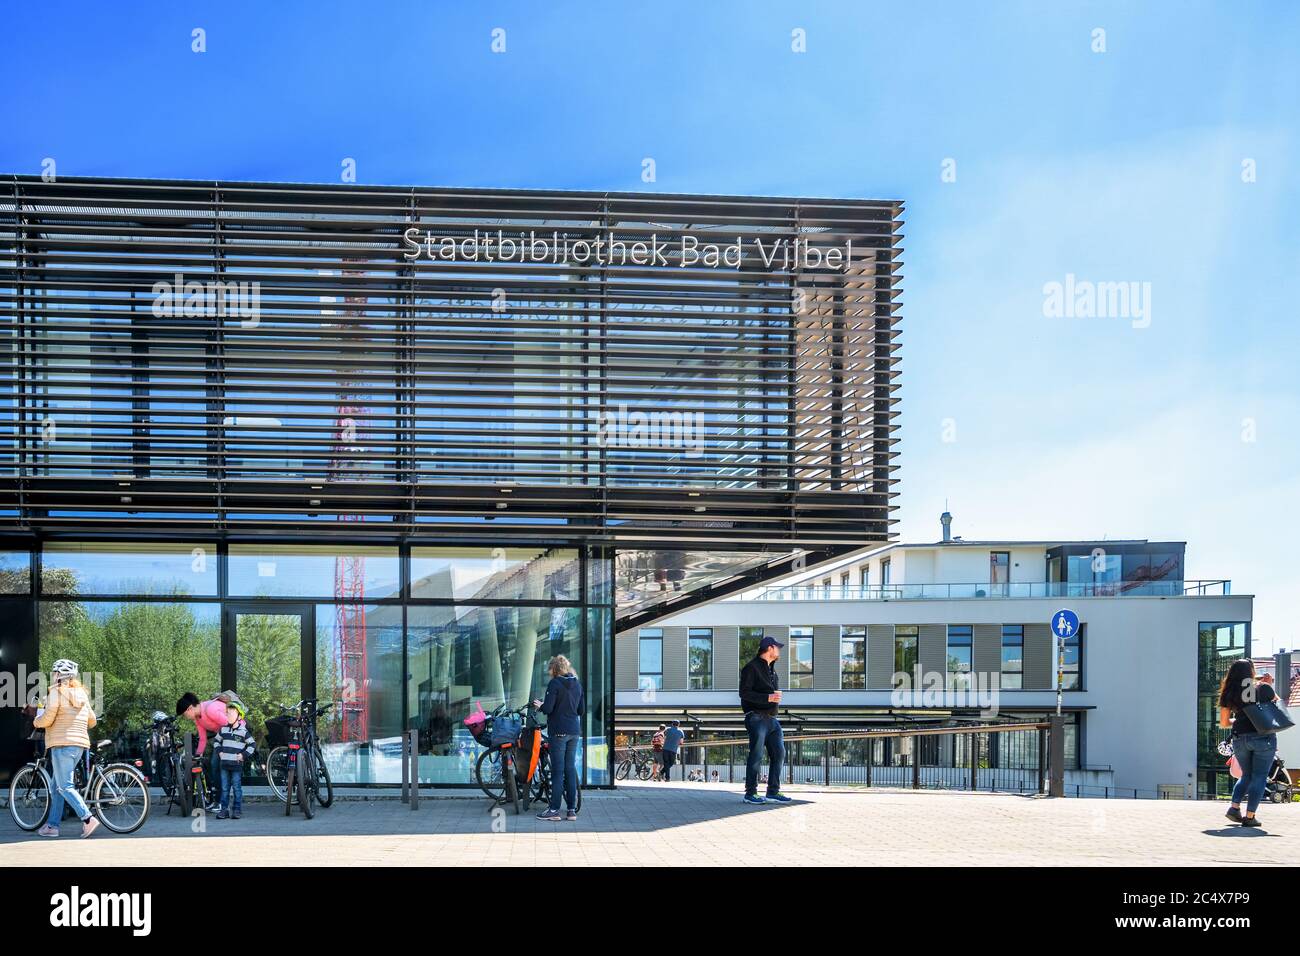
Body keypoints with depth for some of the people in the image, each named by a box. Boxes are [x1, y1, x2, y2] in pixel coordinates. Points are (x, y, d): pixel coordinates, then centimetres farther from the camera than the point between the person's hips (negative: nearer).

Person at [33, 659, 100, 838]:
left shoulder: (57, 692, -8)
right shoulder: (81, 694, 14)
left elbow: (47, 719, -14)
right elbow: (92, 721, 17)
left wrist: (37, 720, 7)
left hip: (62, 744, -8)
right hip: (79, 744, 8)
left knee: (65, 787, -8)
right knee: (57, 786, 15)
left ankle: (88, 819, -19)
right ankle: (52, 825, 16)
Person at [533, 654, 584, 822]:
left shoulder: (554, 684, -9)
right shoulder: (577, 684, 11)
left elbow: (548, 708, -15)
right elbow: (581, 710, 14)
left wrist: (539, 706, 5)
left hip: (559, 732, -6)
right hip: (574, 732, 6)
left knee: (557, 770, -3)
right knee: (571, 770, 8)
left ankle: (554, 809, 0)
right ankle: (572, 810, 7)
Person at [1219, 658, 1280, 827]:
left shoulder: (1229, 694, 1)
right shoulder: (1263, 688, -6)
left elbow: (1224, 723, 4)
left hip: (1240, 738, 3)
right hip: (1263, 737, -3)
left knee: (1247, 775, 21)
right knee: (1259, 777, 5)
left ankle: (1234, 808, 7)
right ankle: (1250, 816, 1)